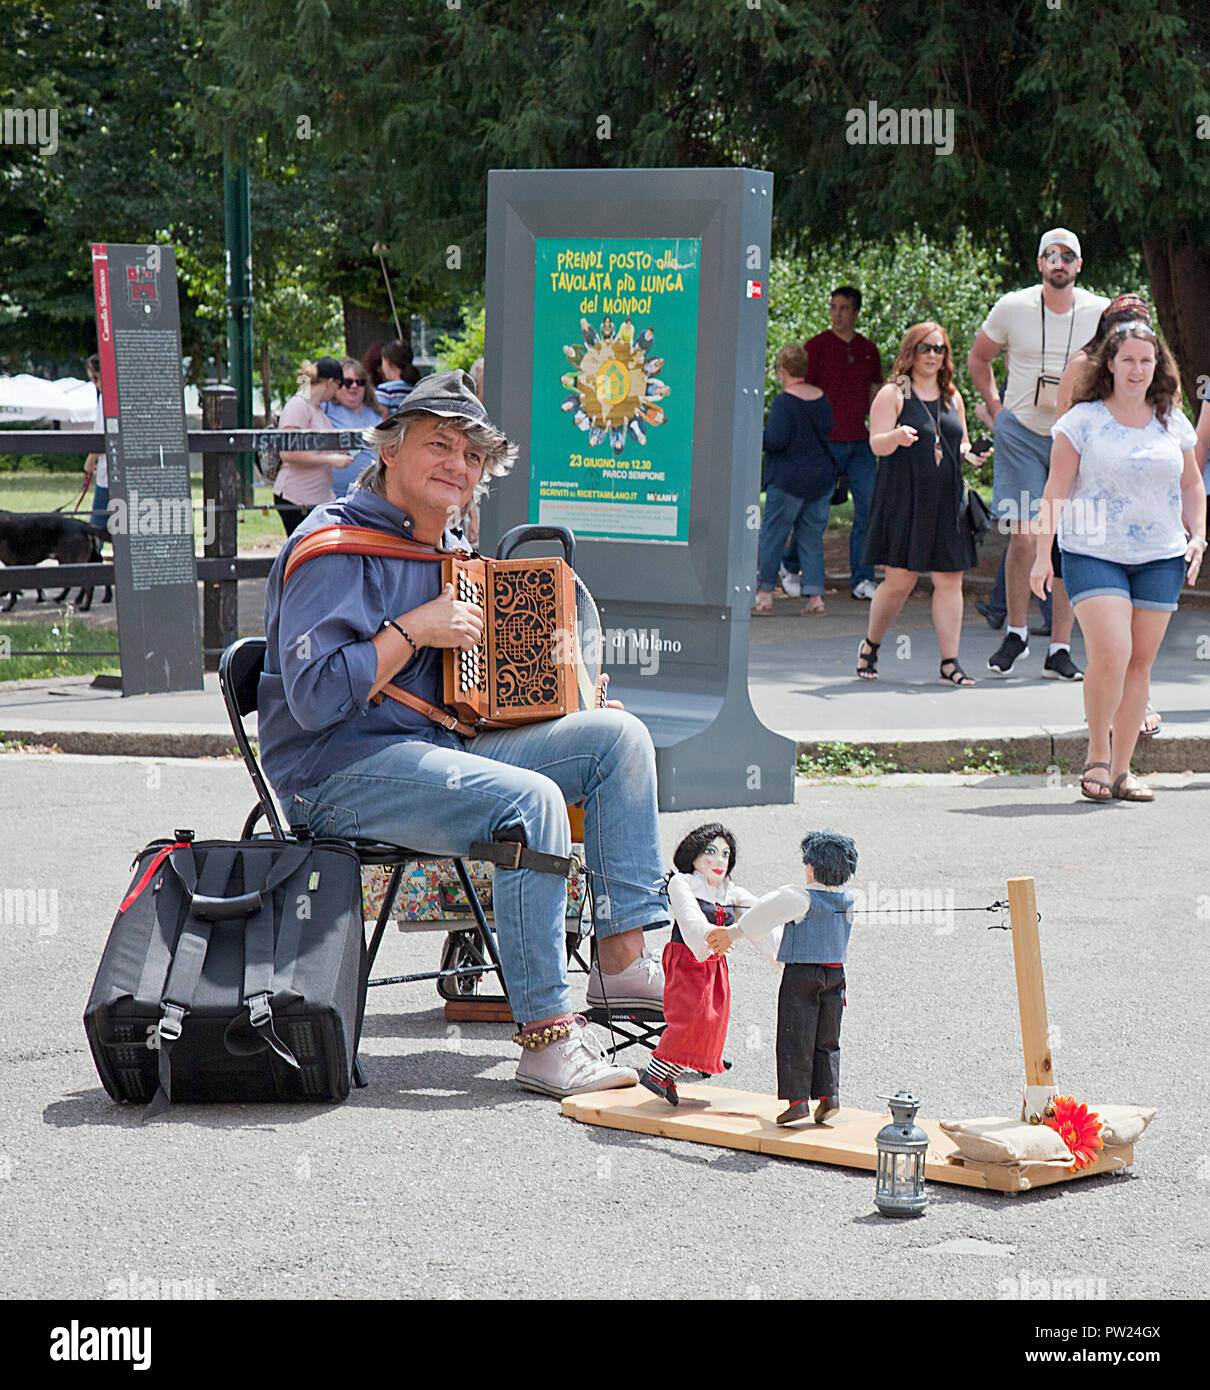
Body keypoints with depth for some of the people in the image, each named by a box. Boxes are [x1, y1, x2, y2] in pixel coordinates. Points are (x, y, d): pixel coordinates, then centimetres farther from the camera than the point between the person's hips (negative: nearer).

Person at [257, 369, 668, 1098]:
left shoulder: (448, 546, 15)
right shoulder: (336, 548, -13)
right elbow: (315, 698, -23)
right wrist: (416, 629, -21)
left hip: (441, 749, 9)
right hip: (343, 774, -9)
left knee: (618, 735, -1)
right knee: (532, 800, -31)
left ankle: (623, 959, -4)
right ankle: (547, 1036, -29)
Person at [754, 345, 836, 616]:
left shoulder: (784, 401, -15)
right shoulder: (821, 398, 6)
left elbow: (776, 439, -20)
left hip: (789, 479, -6)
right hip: (822, 477, 6)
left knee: (771, 535, 4)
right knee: (811, 538, 9)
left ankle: (765, 594, 6)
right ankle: (815, 596, 2)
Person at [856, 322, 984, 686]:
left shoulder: (952, 396, 15)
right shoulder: (893, 394, -2)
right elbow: (877, 444, -11)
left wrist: (970, 453, 3)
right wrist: (896, 437, -32)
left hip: (946, 502, 5)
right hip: (905, 501, -5)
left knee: (949, 579, -1)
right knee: (900, 580, -2)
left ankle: (949, 661, 1)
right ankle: (870, 646, 21)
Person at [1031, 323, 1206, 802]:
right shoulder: (1084, 420, -1)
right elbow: (1056, 489, 0)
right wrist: (1043, 552, -5)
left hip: (1160, 558, 4)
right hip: (1093, 553, -4)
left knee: (1140, 663, 3)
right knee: (1110, 655, -17)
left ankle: (1121, 769, 11)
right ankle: (1097, 754, 2)